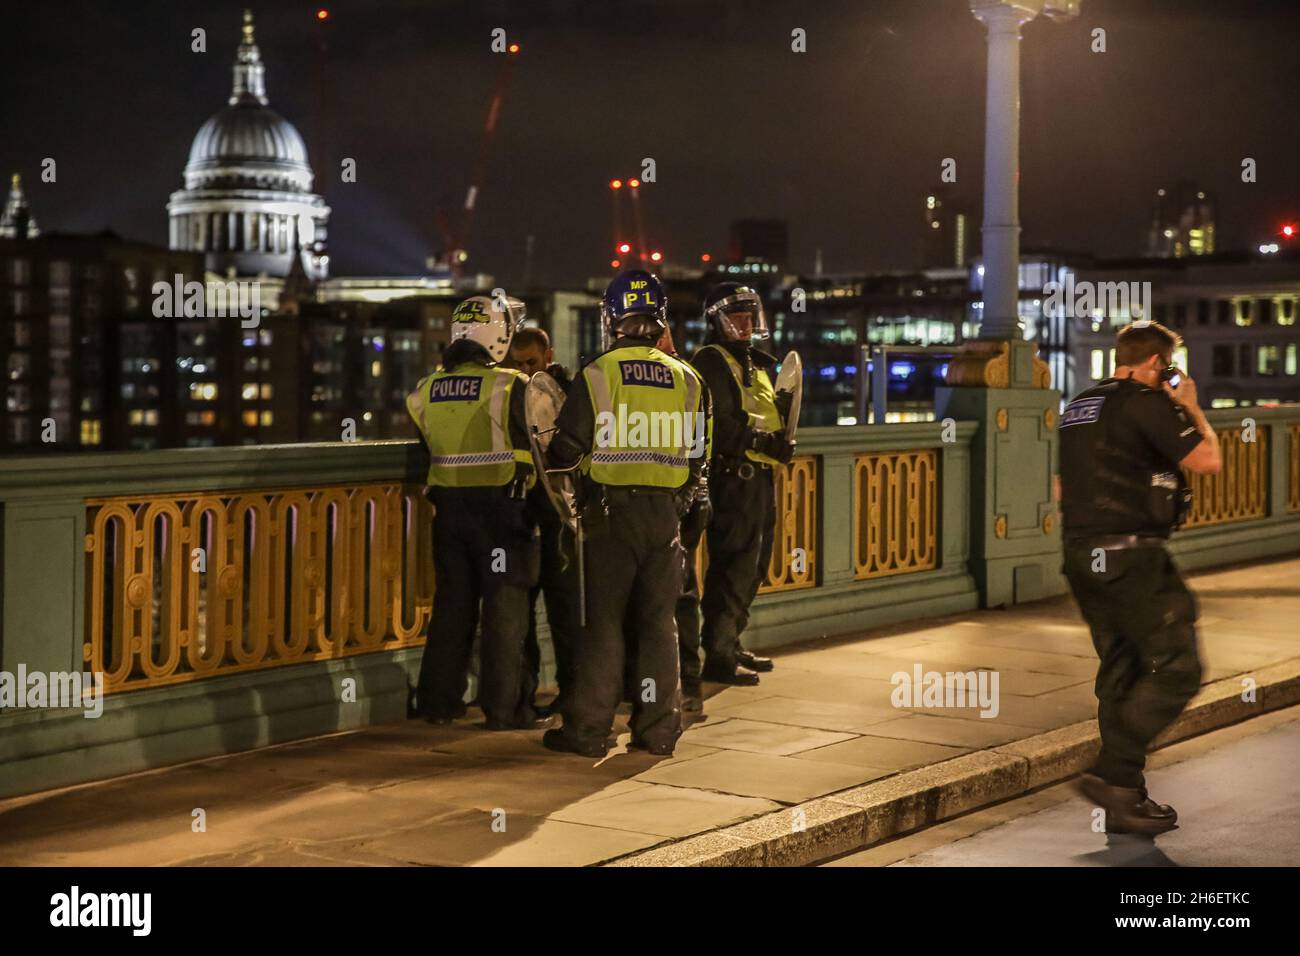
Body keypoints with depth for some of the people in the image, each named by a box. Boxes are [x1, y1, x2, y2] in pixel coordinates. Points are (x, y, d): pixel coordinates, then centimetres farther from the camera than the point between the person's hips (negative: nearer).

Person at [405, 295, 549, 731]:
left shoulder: (426, 390, 5)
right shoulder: (510, 387, -12)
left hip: (448, 507, 5)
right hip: (500, 507, -5)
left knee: (451, 603, 14)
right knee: (505, 609, 1)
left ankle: (439, 700, 18)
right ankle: (504, 707, 2)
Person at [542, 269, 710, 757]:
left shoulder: (597, 376, -8)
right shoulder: (686, 380, 5)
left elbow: (566, 450, -6)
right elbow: (697, 456, 11)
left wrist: (548, 458, 17)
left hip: (611, 511, -3)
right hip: (666, 511, 3)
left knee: (604, 620, 2)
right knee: (658, 621, 10)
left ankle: (588, 728, 4)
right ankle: (658, 727, 13)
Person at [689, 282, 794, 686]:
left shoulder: (757, 364, 21)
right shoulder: (712, 362, -9)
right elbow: (719, 426, -20)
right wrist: (769, 444, -23)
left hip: (760, 476, 10)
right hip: (733, 476, -10)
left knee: (752, 566, 16)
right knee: (733, 568, -11)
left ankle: (731, 644, 27)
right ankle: (718, 656, -9)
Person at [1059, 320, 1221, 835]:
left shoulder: (1080, 406, 16)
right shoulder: (1145, 403, -10)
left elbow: (1065, 483, 24)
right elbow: (1207, 460, -9)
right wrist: (1192, 408, 5)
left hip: (1081, 555, 9)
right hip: (1130, 555, -9)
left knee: (1120, 672, 13)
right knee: (1176, 668, -4)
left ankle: (1123, 800, 14)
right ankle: (1113, 774, -11)